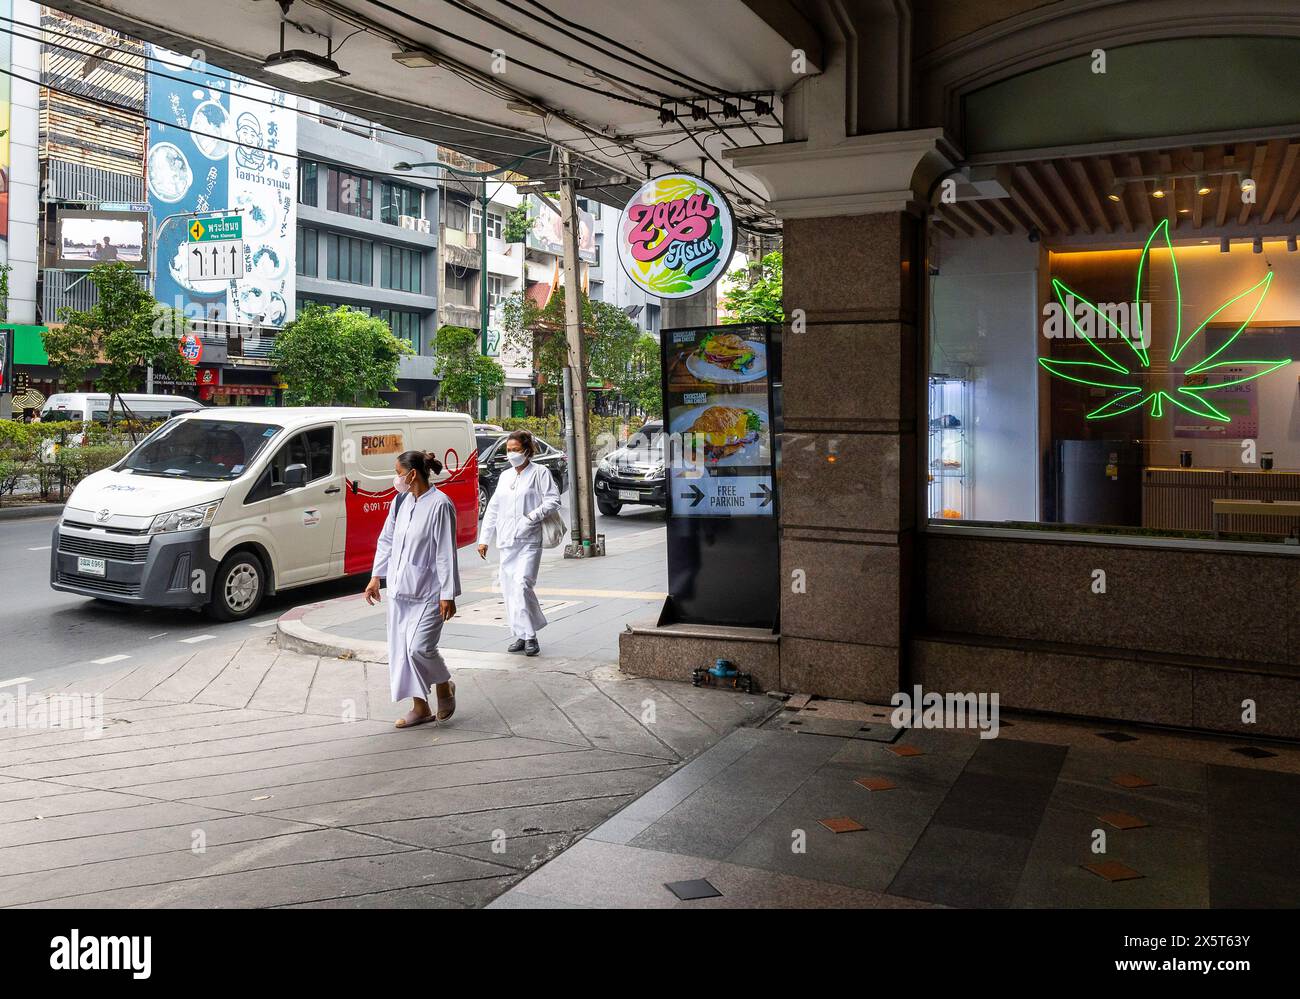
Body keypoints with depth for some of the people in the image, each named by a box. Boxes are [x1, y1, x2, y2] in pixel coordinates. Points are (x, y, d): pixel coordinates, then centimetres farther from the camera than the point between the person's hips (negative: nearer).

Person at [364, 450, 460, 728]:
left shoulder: (439, 505, -16)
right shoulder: (400, 501, 6)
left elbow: (446, 553, -15)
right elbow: (386, 540, 16)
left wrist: (448, 594, -15)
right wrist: (376, 576, 13)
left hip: (427, 592, -7)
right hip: (399, 590, 7)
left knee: (419, 648, -12)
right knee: (402, 649, 8)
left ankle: (445, 688, 18)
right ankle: (420, 708, 21)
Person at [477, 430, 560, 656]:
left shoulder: (540, 473, 1)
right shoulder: (505, 476, 18)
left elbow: (553, 500, -7)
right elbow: (493, 508, 19)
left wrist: (532, 517, -18)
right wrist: (484, 538, 16)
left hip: (528, 541, -6)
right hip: (506, 542, 6)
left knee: (522, 584, -17)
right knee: (509, 589, 5)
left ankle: (530, 636, -7)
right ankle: (521, 635, 15)